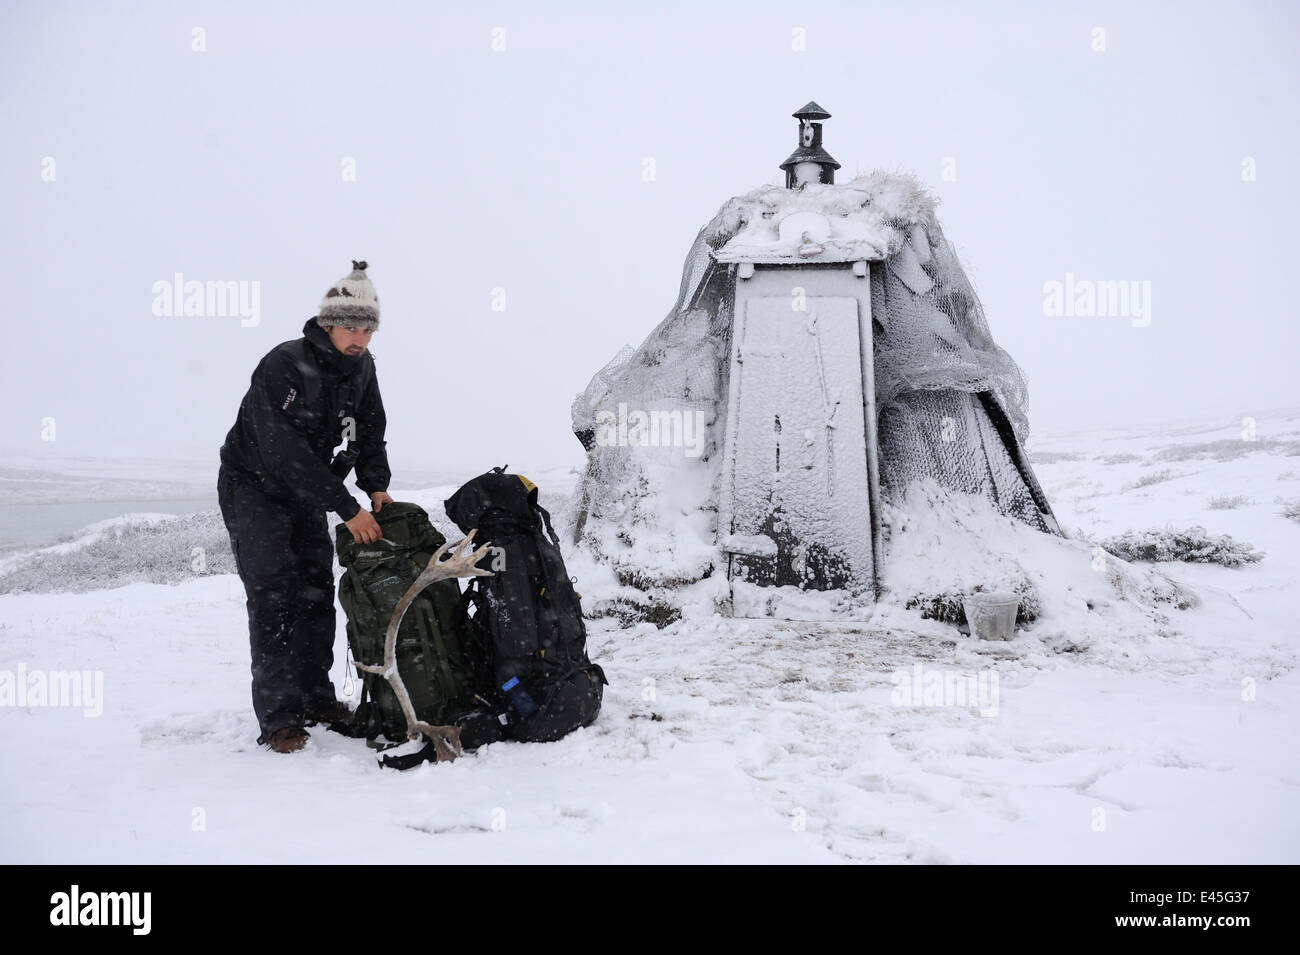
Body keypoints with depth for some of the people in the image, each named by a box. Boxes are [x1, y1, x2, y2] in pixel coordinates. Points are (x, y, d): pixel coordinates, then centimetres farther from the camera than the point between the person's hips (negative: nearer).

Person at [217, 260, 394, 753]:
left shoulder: (361, 366, -6)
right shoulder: (283, 366, -29)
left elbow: (370, 432, 5)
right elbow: (287, 454, -34)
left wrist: (376, 487, -12)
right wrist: (348, 509, -36)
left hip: (307, 491, 7)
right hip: (254, 487, -7)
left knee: (317, 593, 7)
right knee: (275, 597, -13)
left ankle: (316, 698, 18)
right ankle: (278, 718, -9)